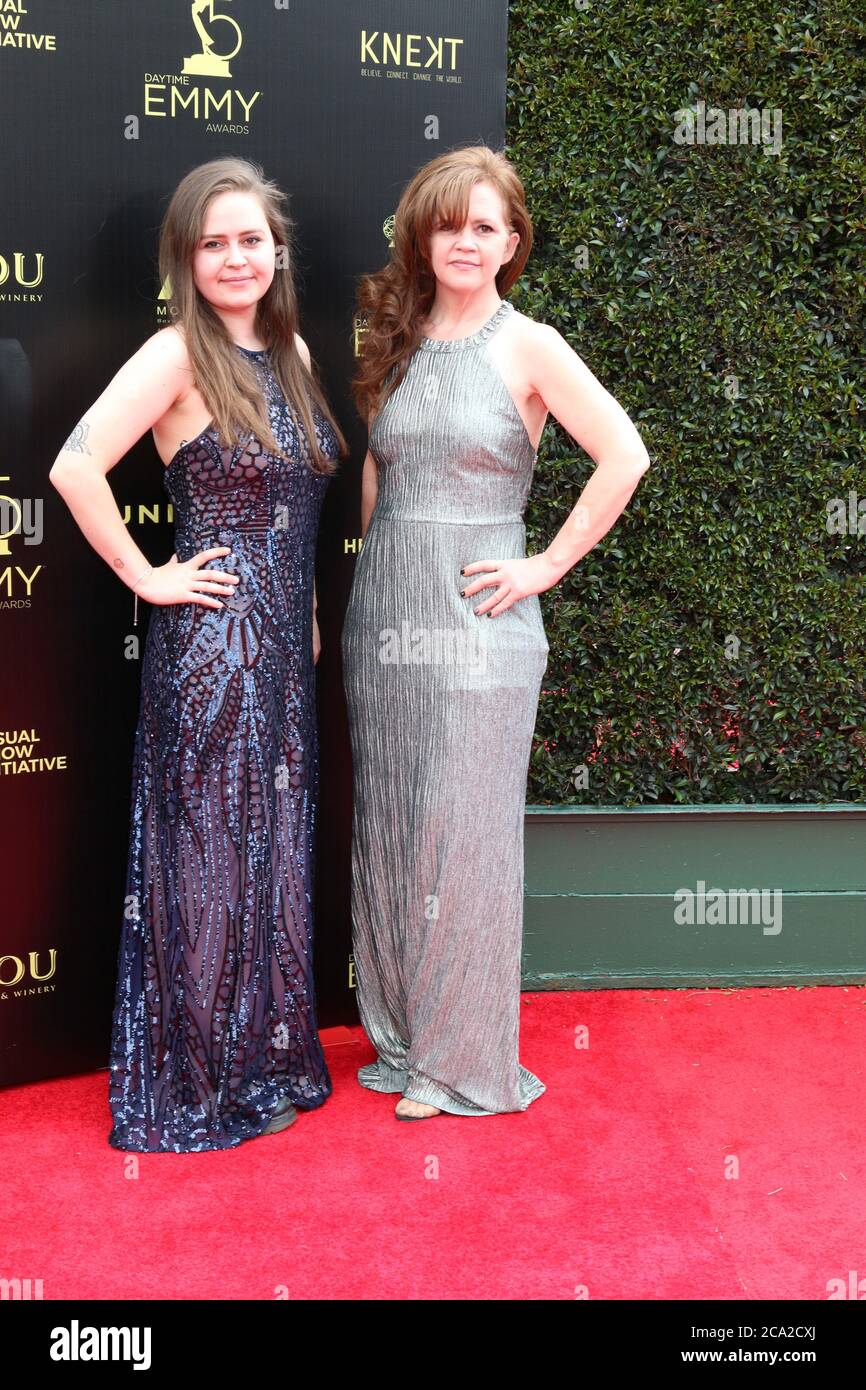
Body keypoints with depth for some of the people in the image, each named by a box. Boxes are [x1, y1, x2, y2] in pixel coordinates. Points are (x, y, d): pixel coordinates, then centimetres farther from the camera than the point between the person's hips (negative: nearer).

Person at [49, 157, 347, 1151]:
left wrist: (309, 611, 14)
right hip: (210, 641, -7)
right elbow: (76, 467, -23)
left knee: (275, 852, 14)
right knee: (209, 857, 3)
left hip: (283, 642, 7)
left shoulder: (289, 351, 12)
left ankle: (267, 1059, 31)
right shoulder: (177, 355, -11)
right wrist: (146, 579, -16)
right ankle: (202, 1082, 20)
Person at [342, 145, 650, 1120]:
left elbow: (624, 456, -8)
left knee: (463, 833, 1)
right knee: (388, 828, 10)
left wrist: (550, 563, -8)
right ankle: (403, 1036, 27)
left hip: (476, 621, -5)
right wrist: (381, 569, 12)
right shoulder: (395, 343, 12)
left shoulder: (528, 346, -3)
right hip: (384, 616, 5)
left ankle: (464, 1058, 17)